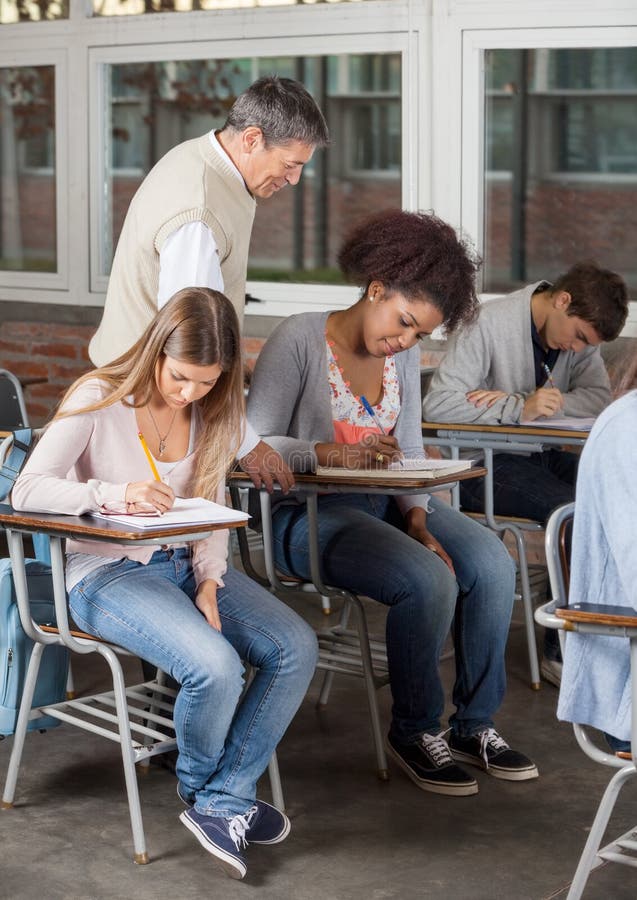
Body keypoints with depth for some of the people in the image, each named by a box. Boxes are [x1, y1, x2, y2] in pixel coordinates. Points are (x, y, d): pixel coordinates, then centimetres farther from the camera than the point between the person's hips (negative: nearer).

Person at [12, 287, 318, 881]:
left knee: (296, 648, -15)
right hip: (107, 572, -6)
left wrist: (209, 581, -5)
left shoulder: (209, 411, 7)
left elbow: (211, 508, 12)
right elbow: (27, 491, -15)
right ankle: (199, 785, 5)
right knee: (216, 666, -29)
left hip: (186, 562, 7)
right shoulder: (98, 400, -11)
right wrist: (115, 494, -29)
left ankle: (223, 803, -8)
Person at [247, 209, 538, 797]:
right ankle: (414, 731, -7)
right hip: (310, 514, -7)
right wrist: (337, 454, -30)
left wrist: (417, 517, -10)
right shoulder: (299, 340, -11)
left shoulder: (403, 355, 9)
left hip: (384, 504, 7)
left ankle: (475, 724, -1)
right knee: (429, 581, -28)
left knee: (493, 565, -15)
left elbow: (410, 451, 8)